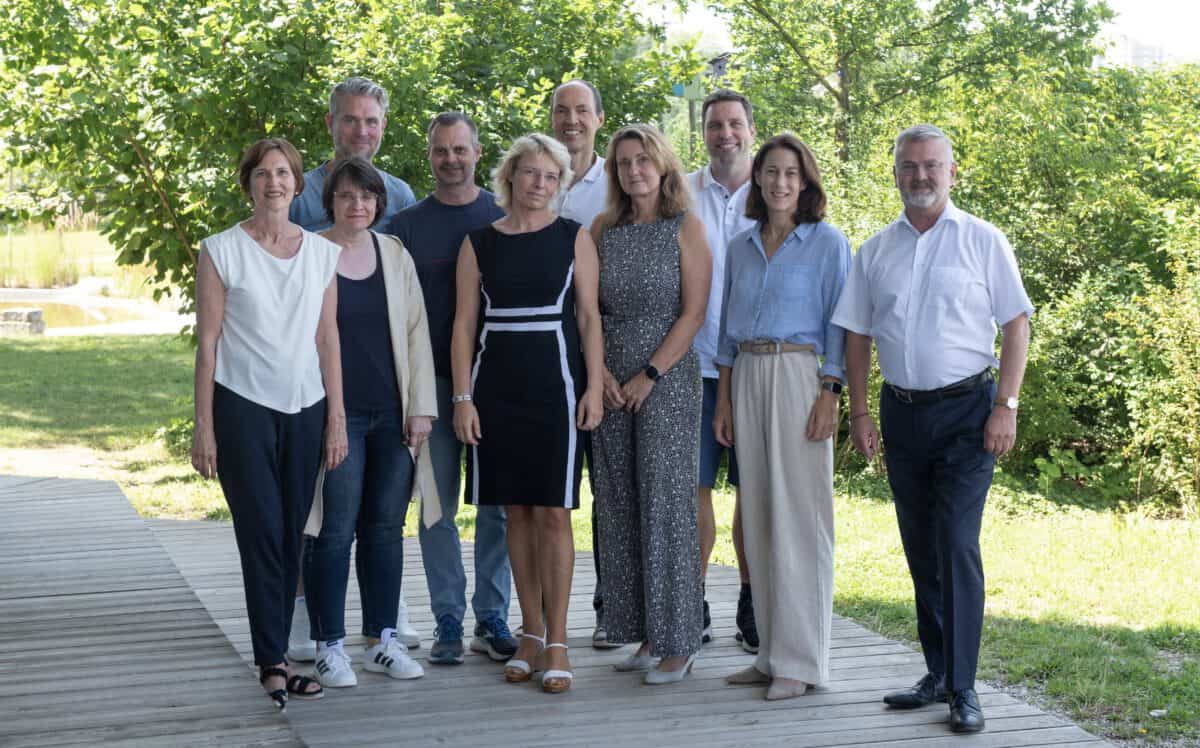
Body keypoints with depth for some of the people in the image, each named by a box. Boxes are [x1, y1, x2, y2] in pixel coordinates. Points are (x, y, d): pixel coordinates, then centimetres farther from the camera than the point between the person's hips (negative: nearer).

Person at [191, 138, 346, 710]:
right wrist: (203, 425, -5)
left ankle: (273, 659, 13)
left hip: (305, 409, 3)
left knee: (290, 538, 5)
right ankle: (273, 662, -1)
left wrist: (336, 418, 6)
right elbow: (207, 340, -2)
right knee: (262, 534, -6)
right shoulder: (222, 250, -1)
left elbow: (328, 339, 10)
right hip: (243, 406, -3)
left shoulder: (322, 253, 8)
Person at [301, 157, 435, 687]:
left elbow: (416, 331, 10)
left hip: (392, 415, 4)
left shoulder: (395, 254, 10)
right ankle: (330, 647, 7)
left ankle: (382, 641, 18)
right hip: (336, 414, -4)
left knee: (385, 528, 8)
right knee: (335, 532, -3)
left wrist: (421, 406, 3)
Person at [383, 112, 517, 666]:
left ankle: (492, 619, 12)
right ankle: (448, 621, 11)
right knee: (438, 507, 3)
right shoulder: (406, 225, 6)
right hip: (432, 383, 0)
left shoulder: (505, 218, 6)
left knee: (499, 505, 3)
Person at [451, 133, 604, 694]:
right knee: (516, 512, 7)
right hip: (497, 388, 2)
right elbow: (464, 322, 5)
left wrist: (594, 388, -7)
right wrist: (463, 397, -2)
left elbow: (589, 316, 2)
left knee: (553, 514, -3)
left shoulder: (573, 237, 4)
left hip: (555, 385, -2)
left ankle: (556, 642, 3)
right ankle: (530, 635, 16)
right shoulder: (479, 243, 7)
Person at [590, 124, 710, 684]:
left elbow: (694, 312, -7)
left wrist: (649, 375, -12)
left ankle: (677, 642, 3)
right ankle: (644, 635, 14)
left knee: (666, 505, -5)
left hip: (668, 379, -4)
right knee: (619, 507, 5)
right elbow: (589, 308, 9)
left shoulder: (685, 226, -1)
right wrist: (601, 372, -5)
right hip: (611, 382, 5)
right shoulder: (604, 229, 10)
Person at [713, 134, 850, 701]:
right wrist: (724, 398, 11)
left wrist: (829, 394, -12)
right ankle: (771, 653, 13)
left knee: (799, 514, -6)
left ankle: (801, 660, -1)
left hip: (798, 374, -5)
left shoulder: (827, 243, 0)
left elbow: (838, 324, -4)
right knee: (758, 516, 6)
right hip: (747, 377, 5)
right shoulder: (741, 246, 14)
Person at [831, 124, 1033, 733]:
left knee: (957, 546, -11)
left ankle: (963, 688, -5)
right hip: (901, 410, 5)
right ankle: (938, 675, 20)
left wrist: (1006, 407, -10)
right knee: (920, 549, 10)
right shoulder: (875, 252, 10)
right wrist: (859, 412, 5)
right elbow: (857, 336, 12)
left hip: (966, 409, -4)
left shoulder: (982, 241, -1)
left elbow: (1016, 325, -3)